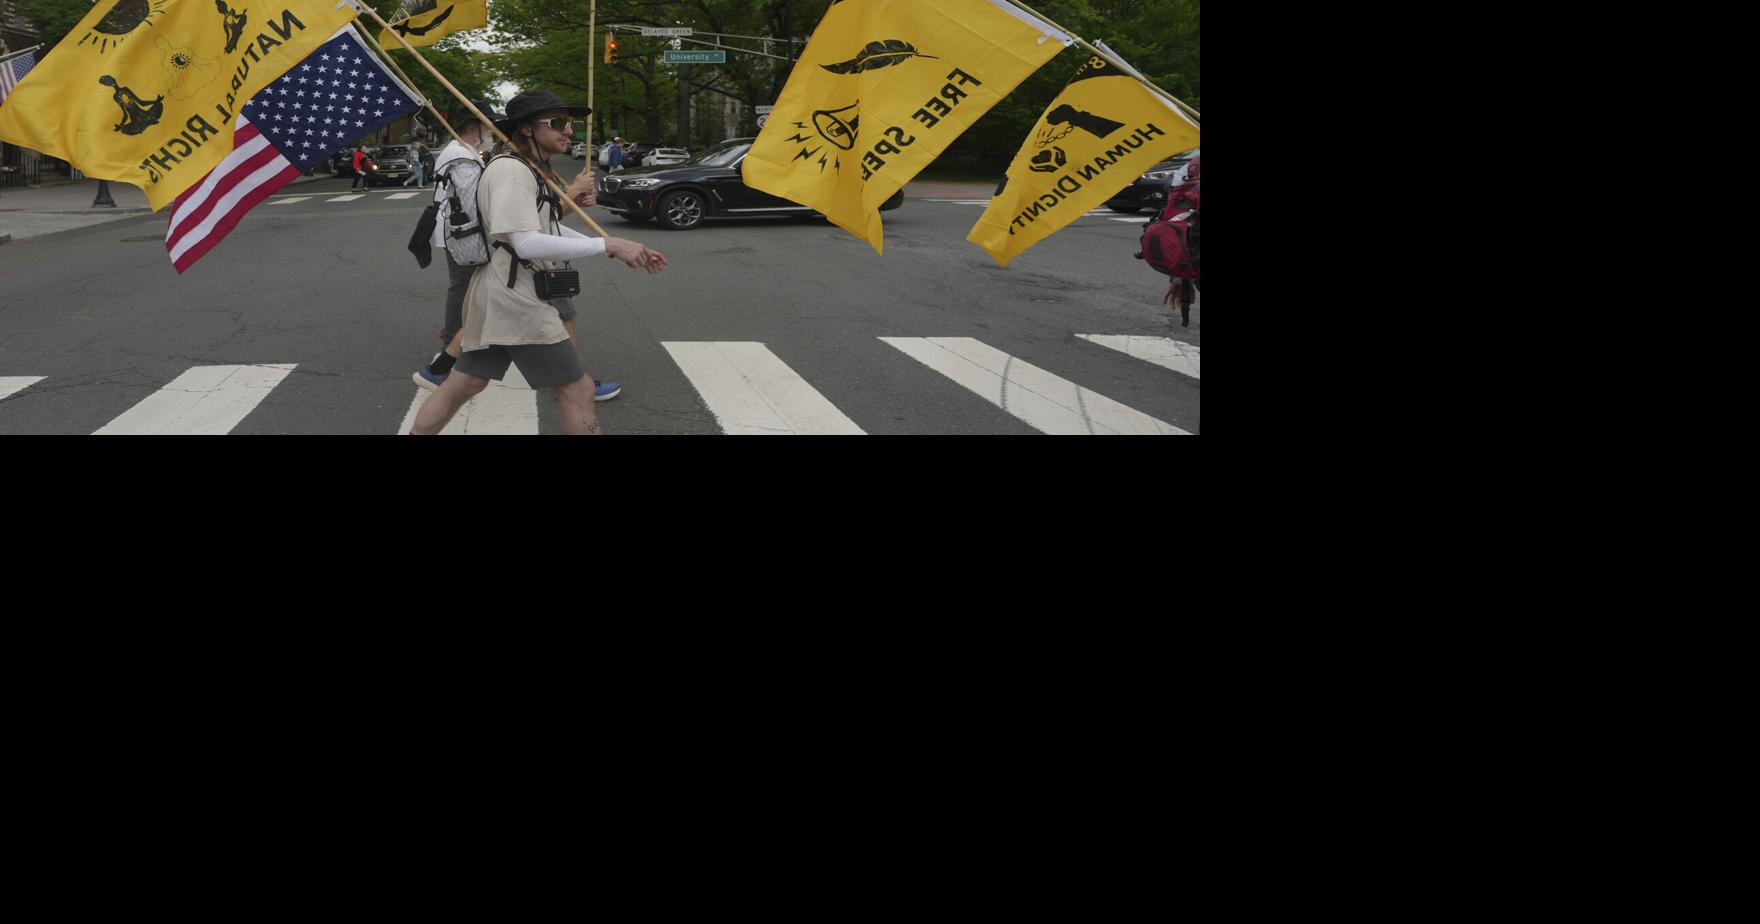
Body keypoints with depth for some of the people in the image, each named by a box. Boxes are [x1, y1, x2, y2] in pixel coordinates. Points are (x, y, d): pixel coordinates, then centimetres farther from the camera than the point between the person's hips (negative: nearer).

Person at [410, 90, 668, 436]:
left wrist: (623, 249, 7)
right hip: (514, 295, -10)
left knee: (464, 383, 15)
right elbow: (527, 243, -25)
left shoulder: (533, 170, 18)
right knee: (576, 390, -4)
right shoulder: (510, 169, -16)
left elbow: (551, 228, 19)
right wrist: (608, 244, -26)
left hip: (500, 293, 10)